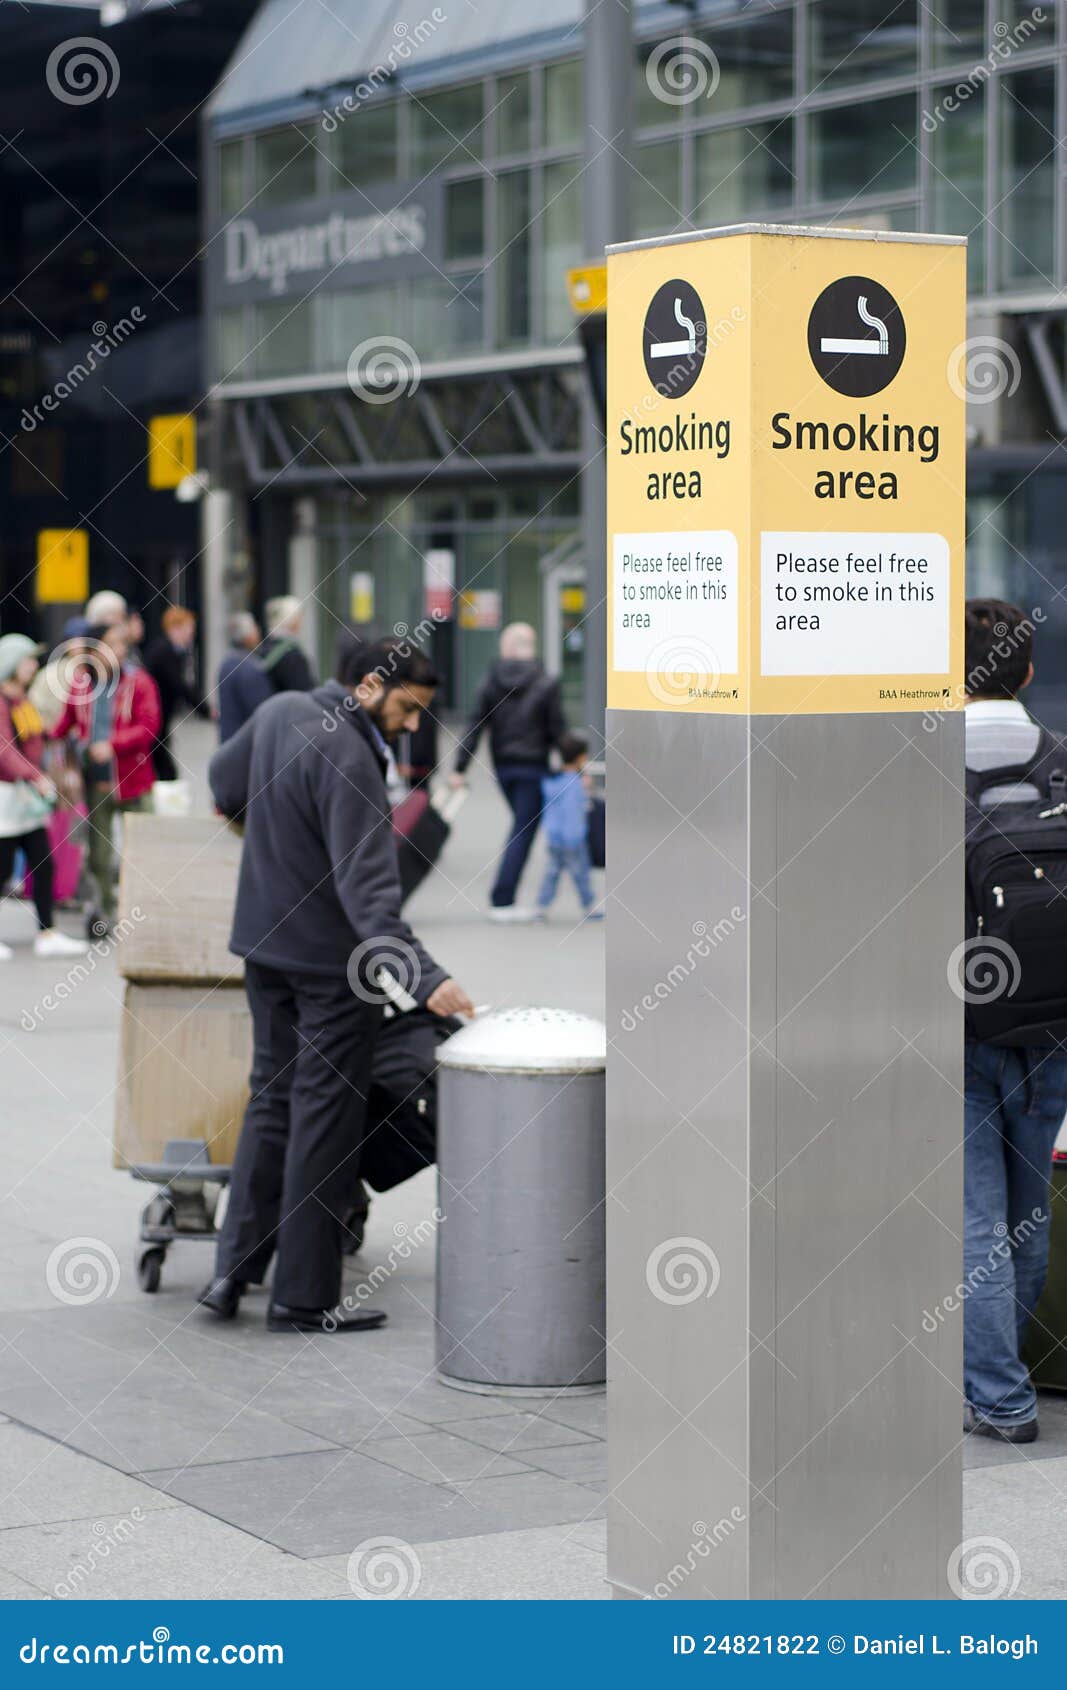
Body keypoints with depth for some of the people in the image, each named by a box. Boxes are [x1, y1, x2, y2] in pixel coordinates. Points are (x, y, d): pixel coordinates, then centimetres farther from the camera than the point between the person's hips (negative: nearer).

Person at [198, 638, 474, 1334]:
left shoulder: (279, 711, 3)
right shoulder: (348, 761, -23)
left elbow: (224, 782, 21)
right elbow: (368, 888, -31)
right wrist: (425, 978, -36)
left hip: (263, 944, 8)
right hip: (331, 961, -8)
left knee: (272, 1100, 16)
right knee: (325, 1119, -1)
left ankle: (235, 1269, 11)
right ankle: (304, 1297, 4)